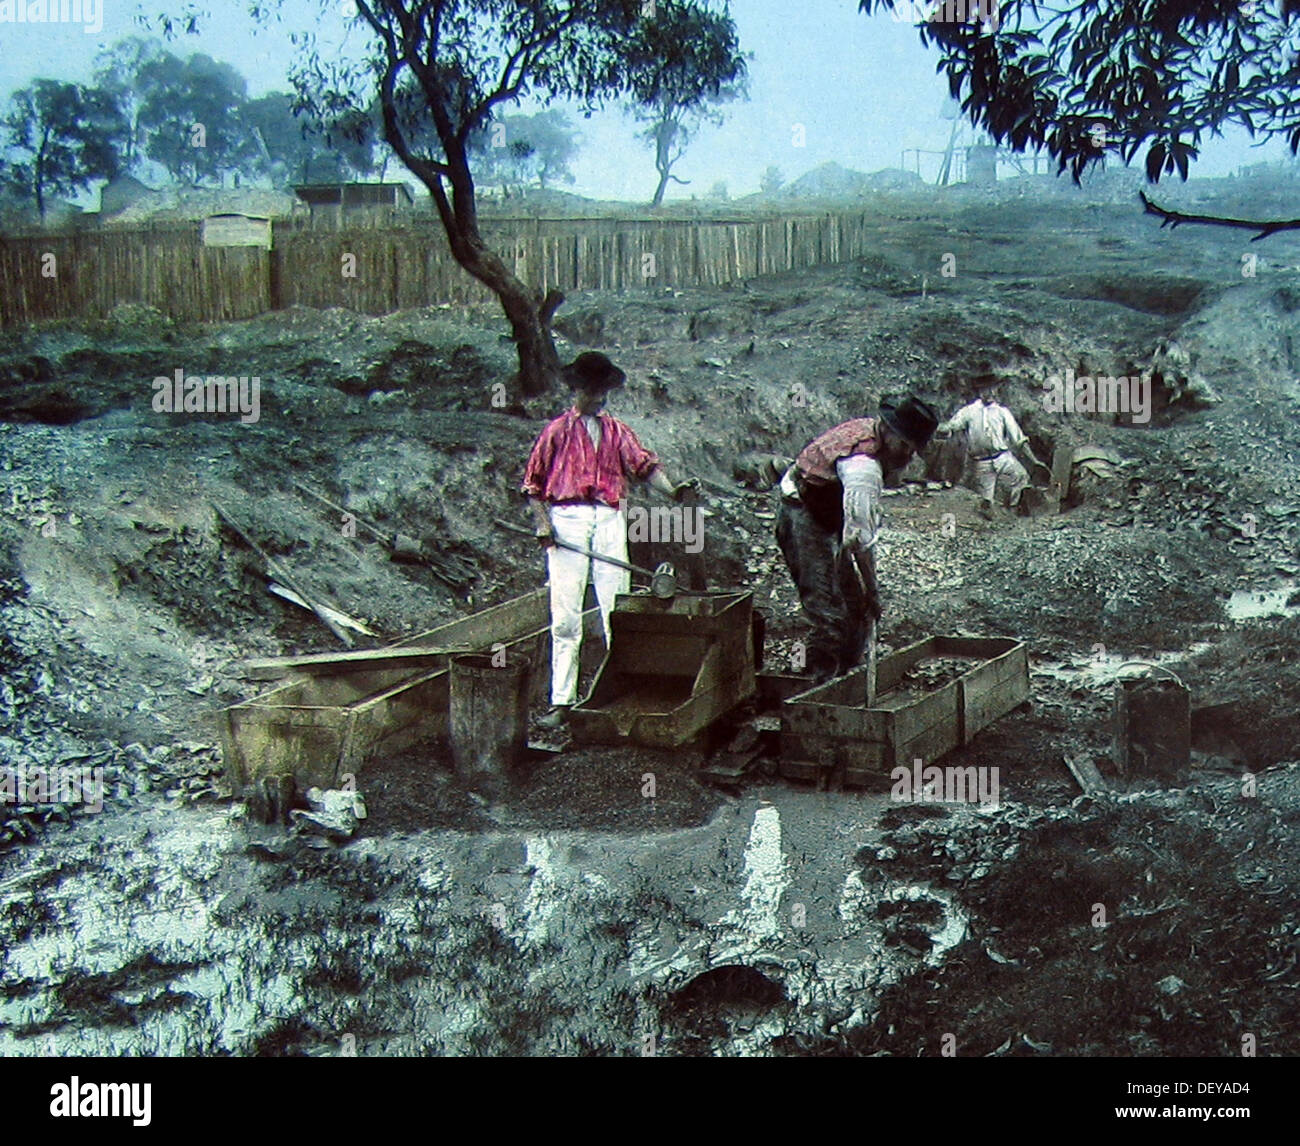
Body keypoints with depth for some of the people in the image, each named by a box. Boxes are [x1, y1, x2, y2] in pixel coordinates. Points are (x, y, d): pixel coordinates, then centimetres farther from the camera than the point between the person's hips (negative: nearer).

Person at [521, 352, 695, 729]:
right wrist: (543, 521, -5)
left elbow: (643, 463, 3)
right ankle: (561, 702, -1)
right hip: (568, 519, -2)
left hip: (609, 520, 2)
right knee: (565, 615, -4)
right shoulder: (557, 431, 11)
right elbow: (533, 482, 9)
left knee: (617, 610, -2)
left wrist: (671, 490, -15)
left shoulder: (617, 431, 18)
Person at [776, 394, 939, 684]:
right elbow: (860, 539, -30)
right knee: (830, 616, -15)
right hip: (806, 526, -10)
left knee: (856, 607, 12)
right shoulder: (864, 467, -31)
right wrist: (872, 591, -23)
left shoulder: (867, 429, -1)